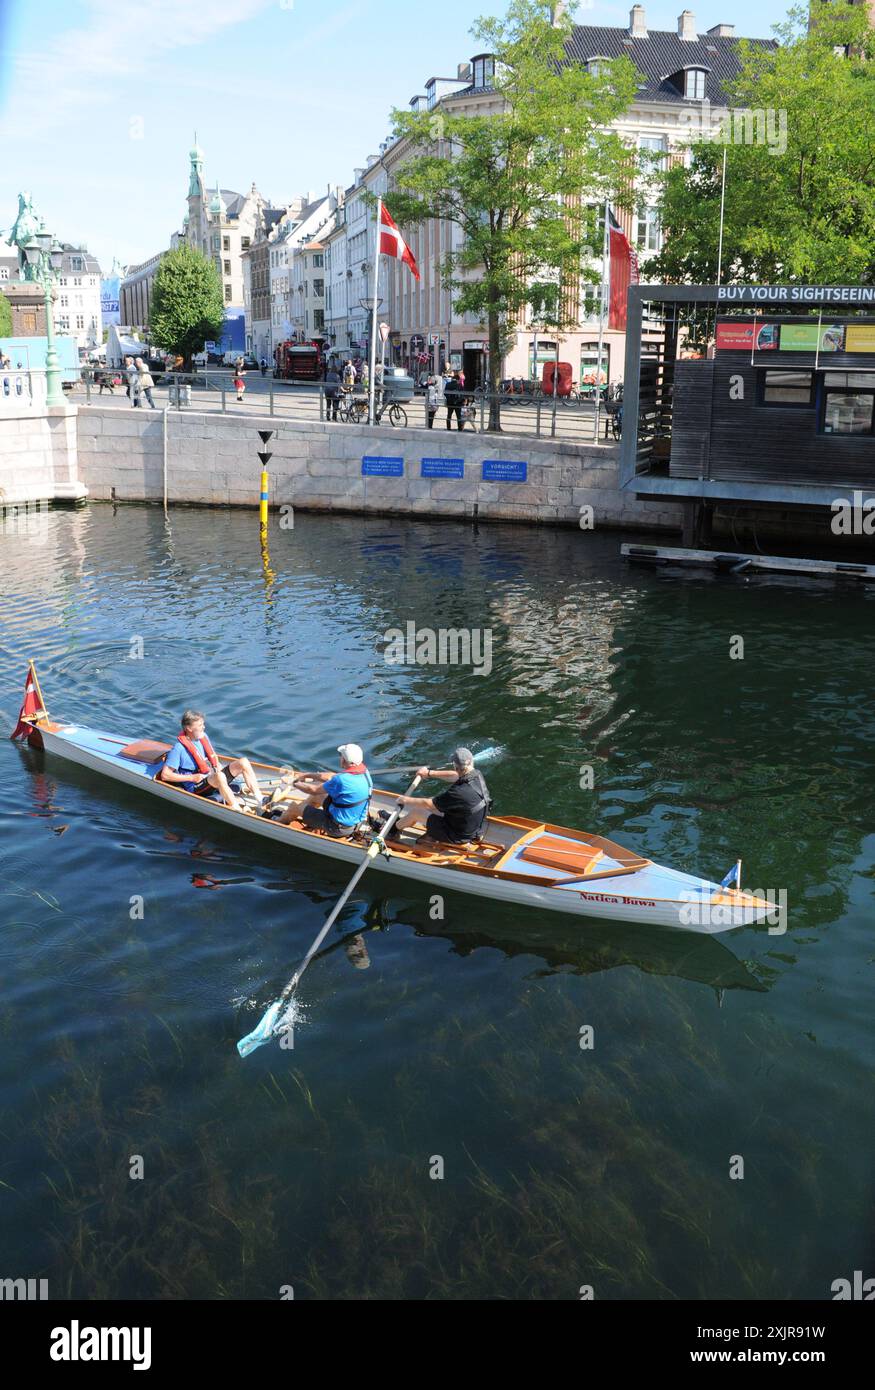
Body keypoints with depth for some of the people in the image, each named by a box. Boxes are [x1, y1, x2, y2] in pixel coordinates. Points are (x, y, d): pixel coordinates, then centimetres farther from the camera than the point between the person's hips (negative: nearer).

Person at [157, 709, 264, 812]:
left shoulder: (203, 736, 10)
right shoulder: (179, 748, -13)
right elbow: (165, 775, -15)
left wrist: (217, 767, 6)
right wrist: (192, 778, -17)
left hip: (213, 778, 8)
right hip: (195, 787, -8)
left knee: (243, 762, -8)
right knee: (219, 776, -39)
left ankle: (260, 800, -17)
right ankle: (239, 812, -43)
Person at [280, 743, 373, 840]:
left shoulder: (341, 780, -32)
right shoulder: (364, 771, -6)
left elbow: (313, 790, -15)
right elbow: (331, 777, 8)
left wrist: (297, 783, 4)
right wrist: (307, 776, 14)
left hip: (338, 827, -8)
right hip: (356, 820, 8)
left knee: (293, 808, 10)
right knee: (315, 797, 24)